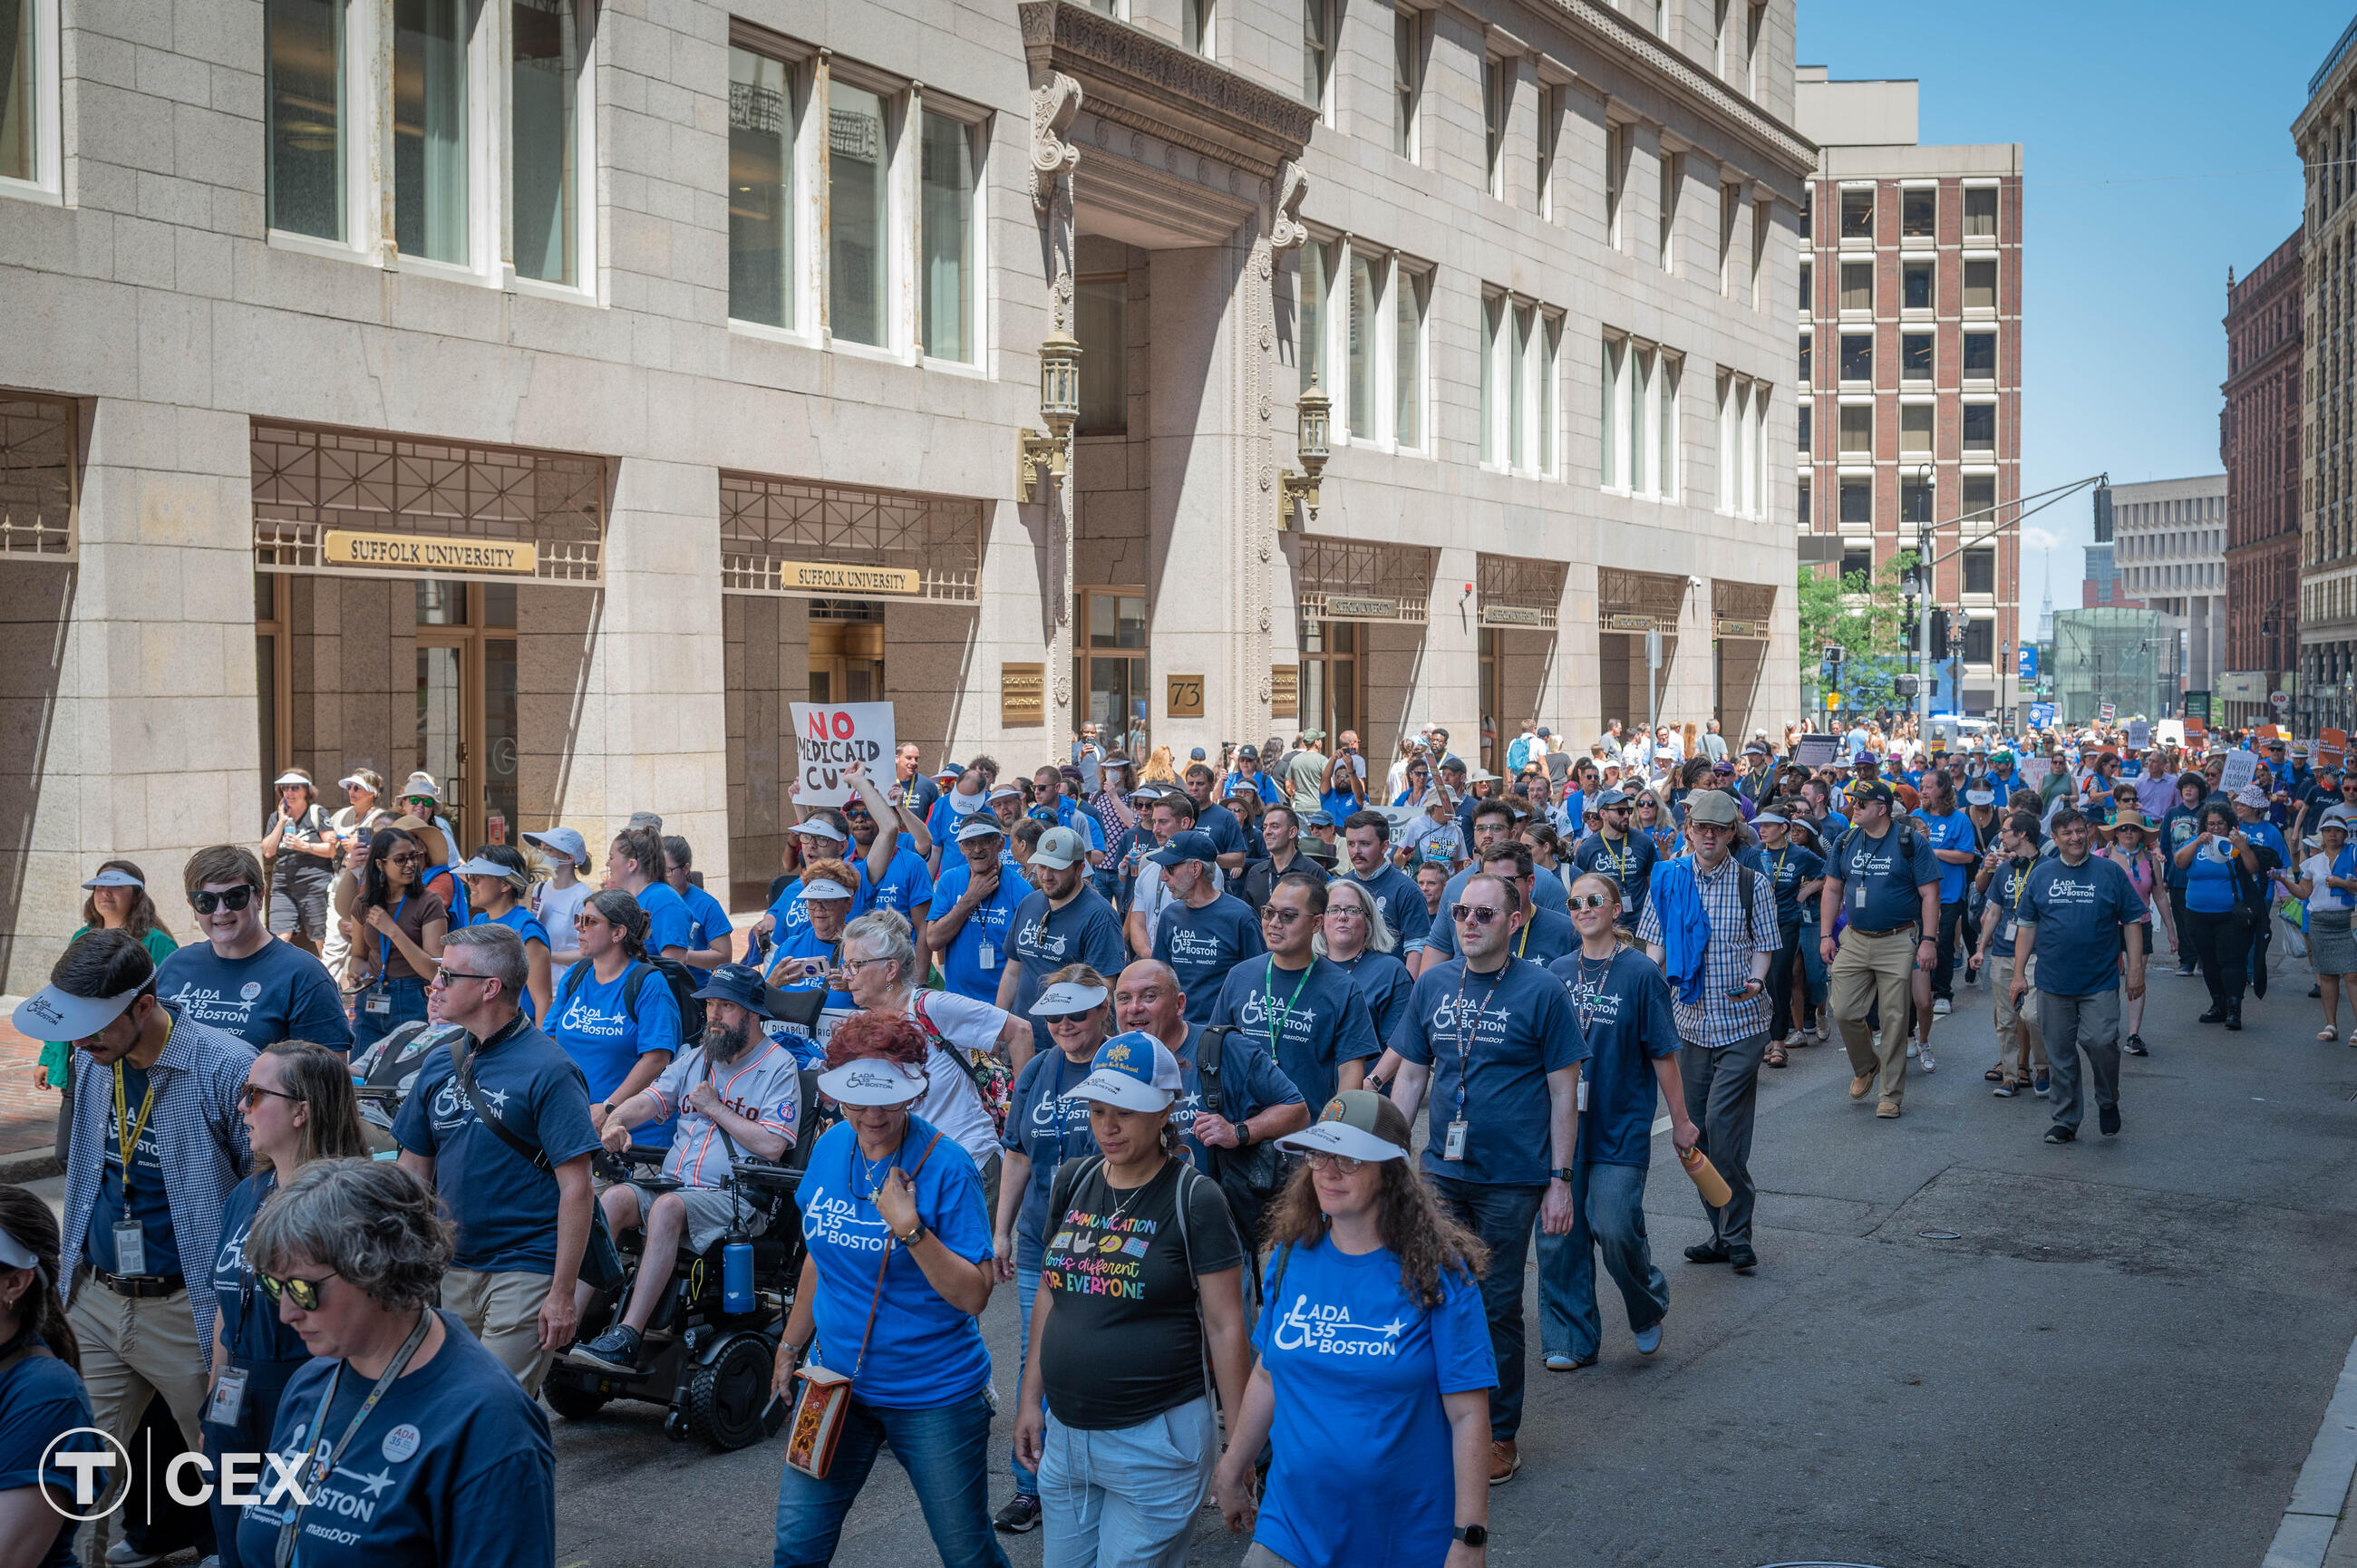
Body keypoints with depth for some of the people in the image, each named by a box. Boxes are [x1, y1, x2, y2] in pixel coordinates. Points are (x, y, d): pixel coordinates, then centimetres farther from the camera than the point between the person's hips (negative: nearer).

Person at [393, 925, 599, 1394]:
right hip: (450, 1269, 7)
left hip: (525, 1271, -7)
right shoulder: (439, 1064, 9)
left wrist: (562, 1294, -16)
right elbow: (414, 1169, 17)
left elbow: (576, 1188, -14)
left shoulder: (548, 1070, -12)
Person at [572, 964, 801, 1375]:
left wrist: (715, 1107, -5)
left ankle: (627, 1340, -38)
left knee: (667, 1207, -34)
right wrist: (614, 1122, -11)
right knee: (616, 1197, -24)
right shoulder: (696, 1057, 22)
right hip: (674, 1184, 6)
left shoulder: (780, 1067, 2)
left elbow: (772, 1145, -9)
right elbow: (650, 1099, 11)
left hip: (735, 1198, -6)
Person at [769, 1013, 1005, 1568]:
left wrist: (909, 1227, -29)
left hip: (933, 1395, -5)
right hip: (837, 1380, 5)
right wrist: (791, 1345, 20)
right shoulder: (829, 1148, 1)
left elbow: (973, 1295, -19)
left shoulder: (946, 1167, -16)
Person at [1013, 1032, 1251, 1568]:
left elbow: (1225, 1326, -9)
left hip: (1156, 1439, -6)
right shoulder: (1073, 1181, 6)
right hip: (1064, 1433, 6)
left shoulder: (1194, 1198, -10)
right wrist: (1031, 1398, 14)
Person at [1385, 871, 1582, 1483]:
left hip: (1511, 1179, -3)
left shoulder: (1541, 991, -7)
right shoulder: (1432, 985, 4)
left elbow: (1564, 1090, -4)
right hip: (1441, 1172, 3)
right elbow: (1410, 1075, 11)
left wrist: (1560, 1179, -7)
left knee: (1498, 1305, 6)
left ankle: (1500, 1435, 20)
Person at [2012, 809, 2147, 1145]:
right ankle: (2065, 1121, 18)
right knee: (2060, 1054, 6)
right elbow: (2028, 925, 12)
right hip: (2054, 982, 2)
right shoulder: (2041, 874, 8)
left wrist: (2135, 969, -2)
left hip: (2100, 981, -2)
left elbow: (2132, 921, 4)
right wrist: (2019, 973, 8)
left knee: (2101, 1042, -15)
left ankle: (2108, 1102, 11)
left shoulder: (2109, 872, 2)